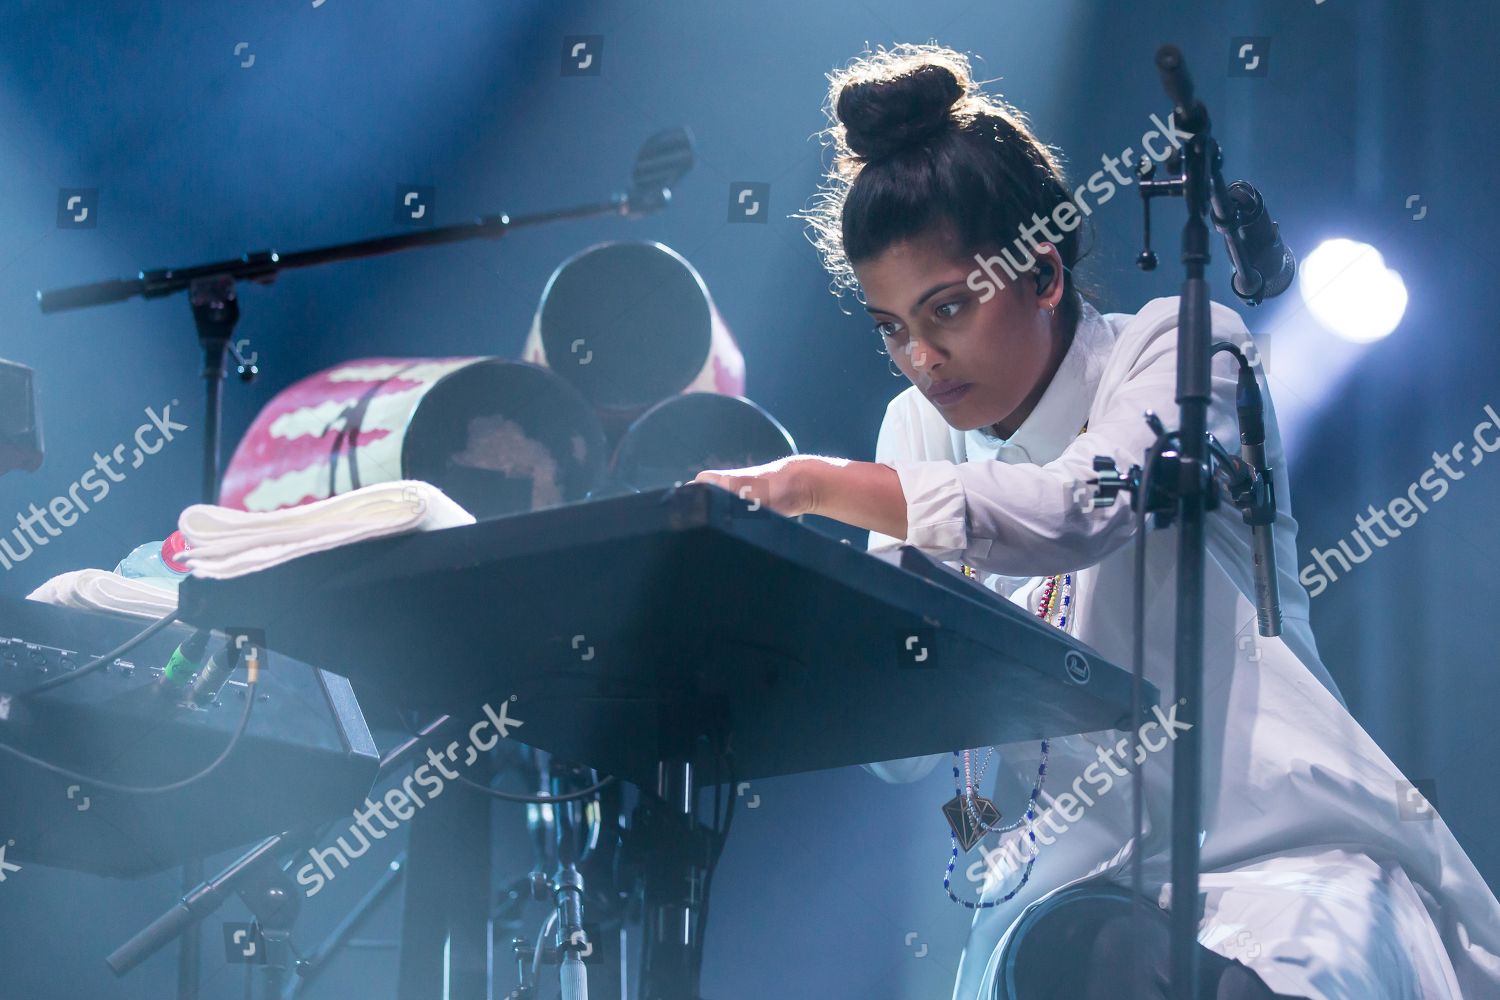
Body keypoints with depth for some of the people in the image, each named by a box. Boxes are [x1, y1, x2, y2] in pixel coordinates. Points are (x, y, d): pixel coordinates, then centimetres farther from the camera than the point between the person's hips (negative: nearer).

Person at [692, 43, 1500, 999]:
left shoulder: (1179, 348, -2)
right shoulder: (922, 432, 13)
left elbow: (1075, 510, -26)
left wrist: (814, 484, -22)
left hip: (1281, 863, -3)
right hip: (1067, 889, 4)